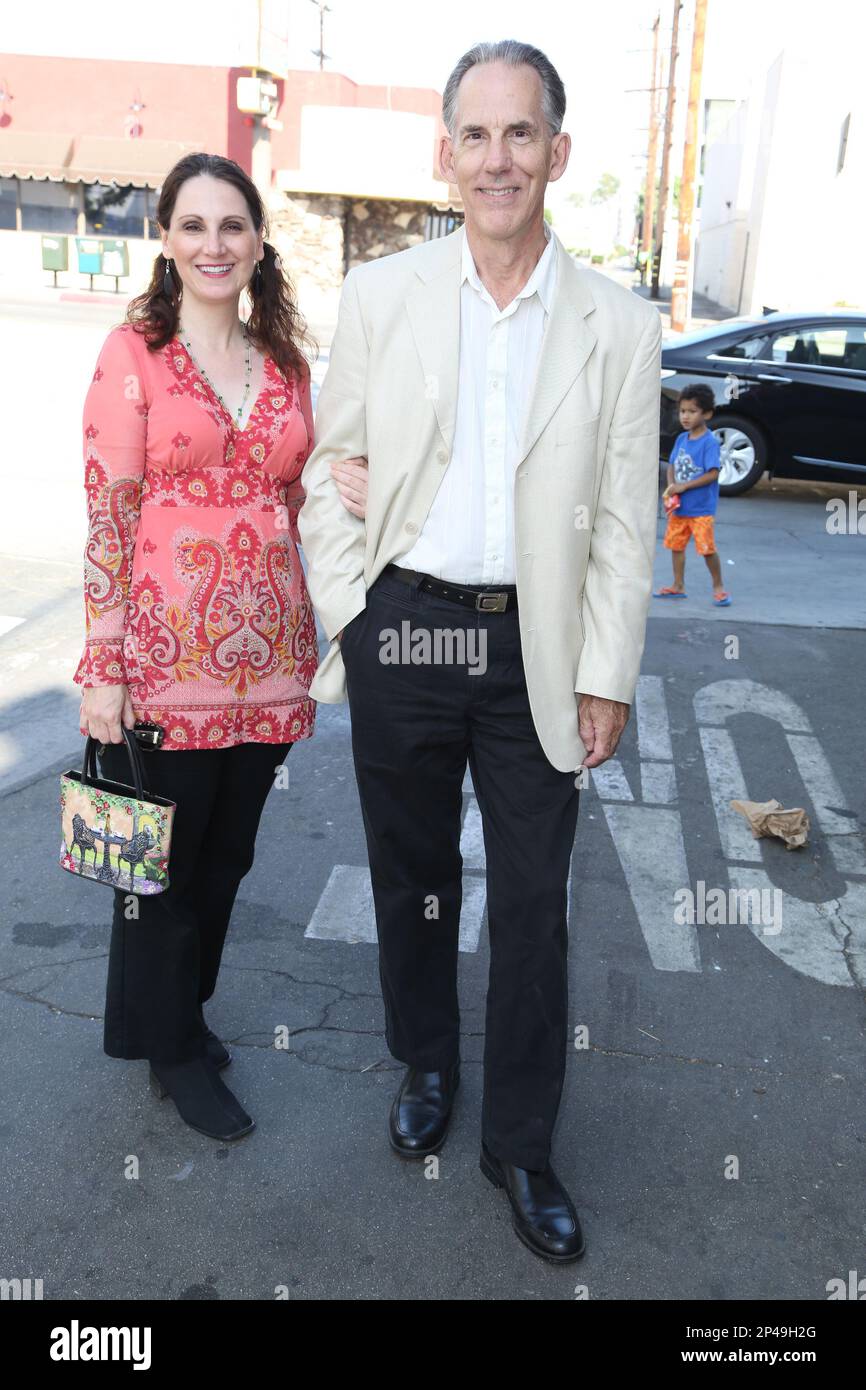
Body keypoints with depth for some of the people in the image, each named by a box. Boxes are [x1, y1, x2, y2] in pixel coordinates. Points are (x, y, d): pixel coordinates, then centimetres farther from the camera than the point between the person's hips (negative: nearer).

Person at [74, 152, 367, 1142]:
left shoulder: (287, 360, 9)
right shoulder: (135, 352, -5)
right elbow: (107, 515, -8)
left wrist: (353, 493, -6)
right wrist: (103, 667, -12)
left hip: (266, 649, 5)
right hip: (168, 652, -4)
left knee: (228, 853, 17)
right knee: (168, 856, 10)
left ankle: (188, 1009, 40)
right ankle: (172, 1049, 31)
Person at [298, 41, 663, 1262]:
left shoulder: (619, 327, -1)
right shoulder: (380, 297, 1)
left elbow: (625, 522, 0)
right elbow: (325, 469, 6)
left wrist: (605, 679, -3)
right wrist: (347, 611, -2)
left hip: (535, 646, 0)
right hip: (402, 633, 1)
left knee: (534, 907, 6)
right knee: (411, 877, 17)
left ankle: (520, 1143, 27)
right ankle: (426, 1067, 42)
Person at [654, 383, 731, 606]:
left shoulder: (710, 442, -14)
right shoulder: (681, 439, 7)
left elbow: (713, 474, -19)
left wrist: (684, 486, -20)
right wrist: (671, 486, -7)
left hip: (701, 509, -7)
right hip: (679, 506, 7)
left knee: (707, 548, -5)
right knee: (676, 544, 12)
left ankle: (718, 587, 11)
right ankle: (678, 586, 25)